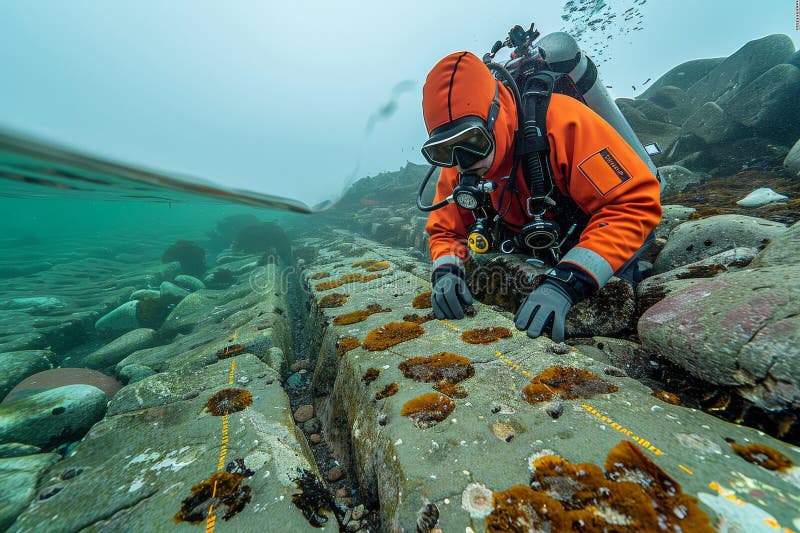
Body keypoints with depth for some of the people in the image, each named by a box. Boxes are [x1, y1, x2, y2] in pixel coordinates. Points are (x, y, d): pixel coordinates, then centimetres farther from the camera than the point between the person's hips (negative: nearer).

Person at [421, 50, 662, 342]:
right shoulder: (455, 168, -13)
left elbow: (634, 204, -29)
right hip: (537, 265, 4)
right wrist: (446, 272, -28)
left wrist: (565, 284, -40)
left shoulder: (560, 121, -28)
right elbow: (446, 232, -5)